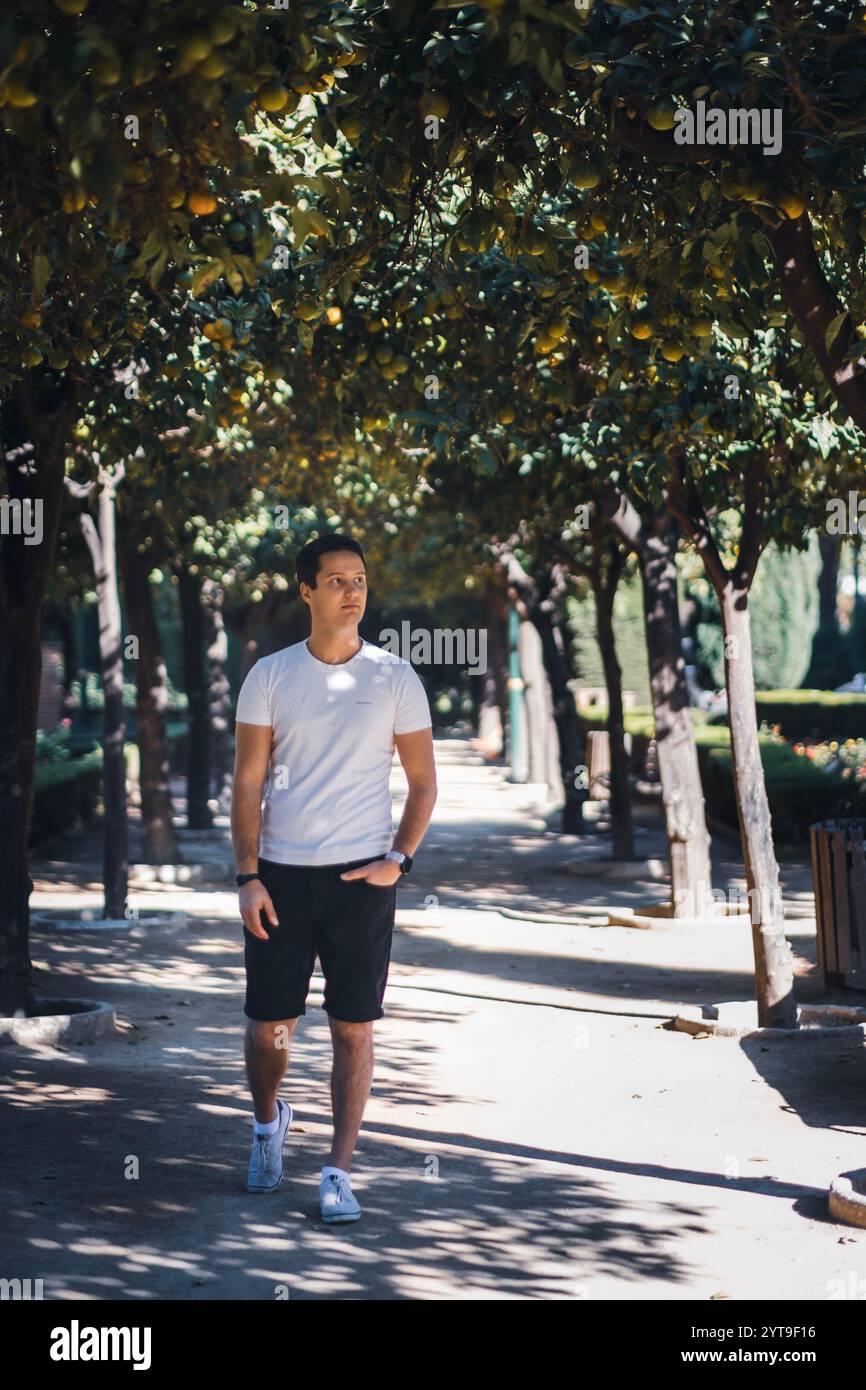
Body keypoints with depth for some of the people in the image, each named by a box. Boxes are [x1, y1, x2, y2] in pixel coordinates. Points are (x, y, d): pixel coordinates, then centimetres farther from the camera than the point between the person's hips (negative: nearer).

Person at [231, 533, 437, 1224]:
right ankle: (269, 1121, 36)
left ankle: (339, 1174, 4)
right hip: (281, 874, 1)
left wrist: (398, 859, -5)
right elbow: (247, 783, 4)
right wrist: (247, 876, -4)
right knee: (270, 1023, 6)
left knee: (354, 1028, -2)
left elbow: (423, 782, 8)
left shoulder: (395, 677, 3)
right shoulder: (270, 676, 3)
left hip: (362, 878, -1)